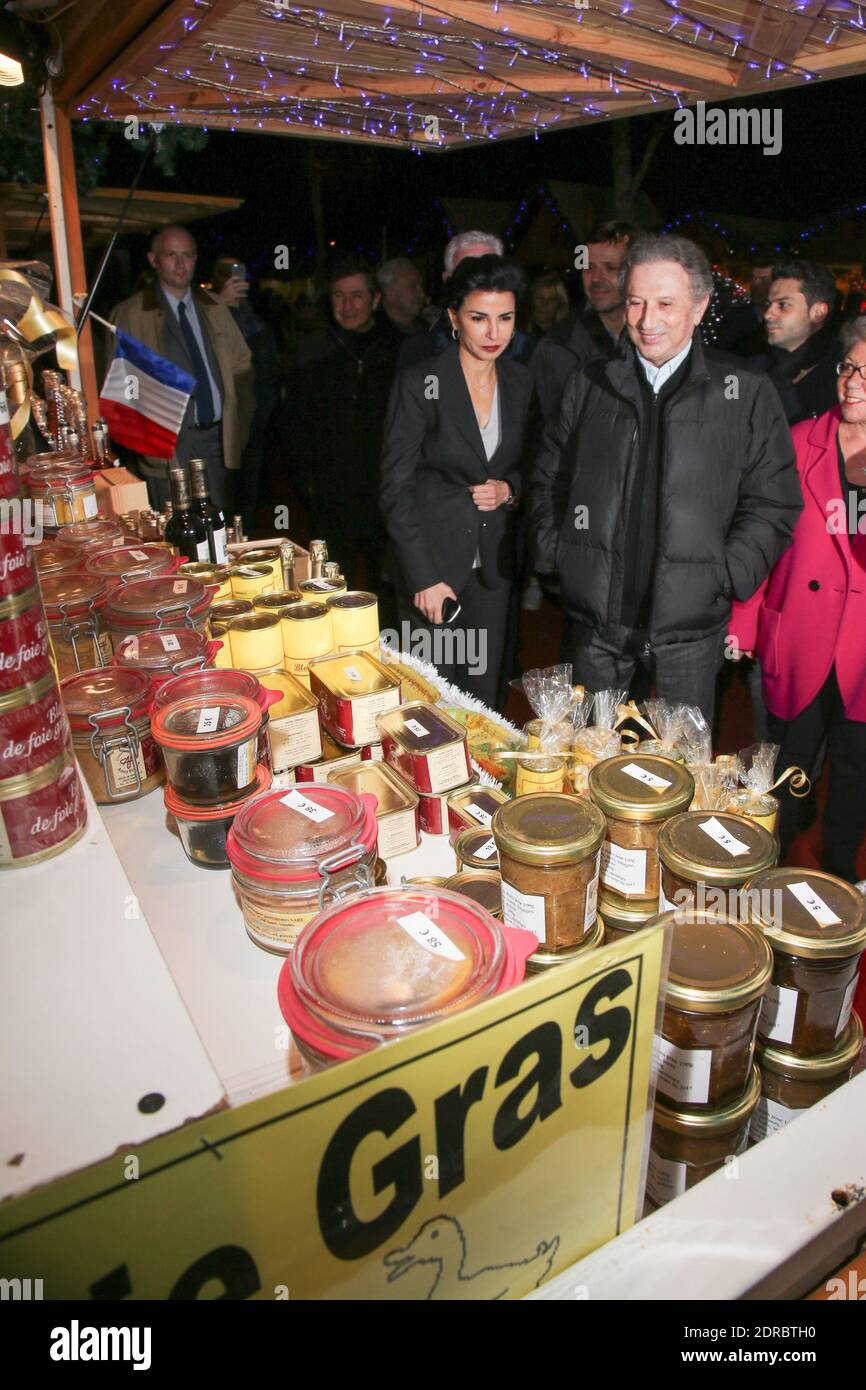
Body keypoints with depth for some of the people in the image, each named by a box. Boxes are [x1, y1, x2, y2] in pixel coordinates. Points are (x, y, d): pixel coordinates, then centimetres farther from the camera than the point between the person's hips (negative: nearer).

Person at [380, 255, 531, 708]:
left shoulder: (519, 382, 5)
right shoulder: (419, 383, -11)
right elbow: (395, 488, -12)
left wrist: (508, 489, -6)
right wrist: (424, 578, -17)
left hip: (491, 562, 5)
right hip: (431, 558, -4)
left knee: (483, 694, 11)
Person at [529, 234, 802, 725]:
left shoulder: (748, 394, 1)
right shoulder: (589, 385, 8)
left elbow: (774, 505, 1)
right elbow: (549, 480, 14)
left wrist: (723, 580, -7)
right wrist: (554, 555, 3)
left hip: (689, 627, -2)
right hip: (594, 617, 2)